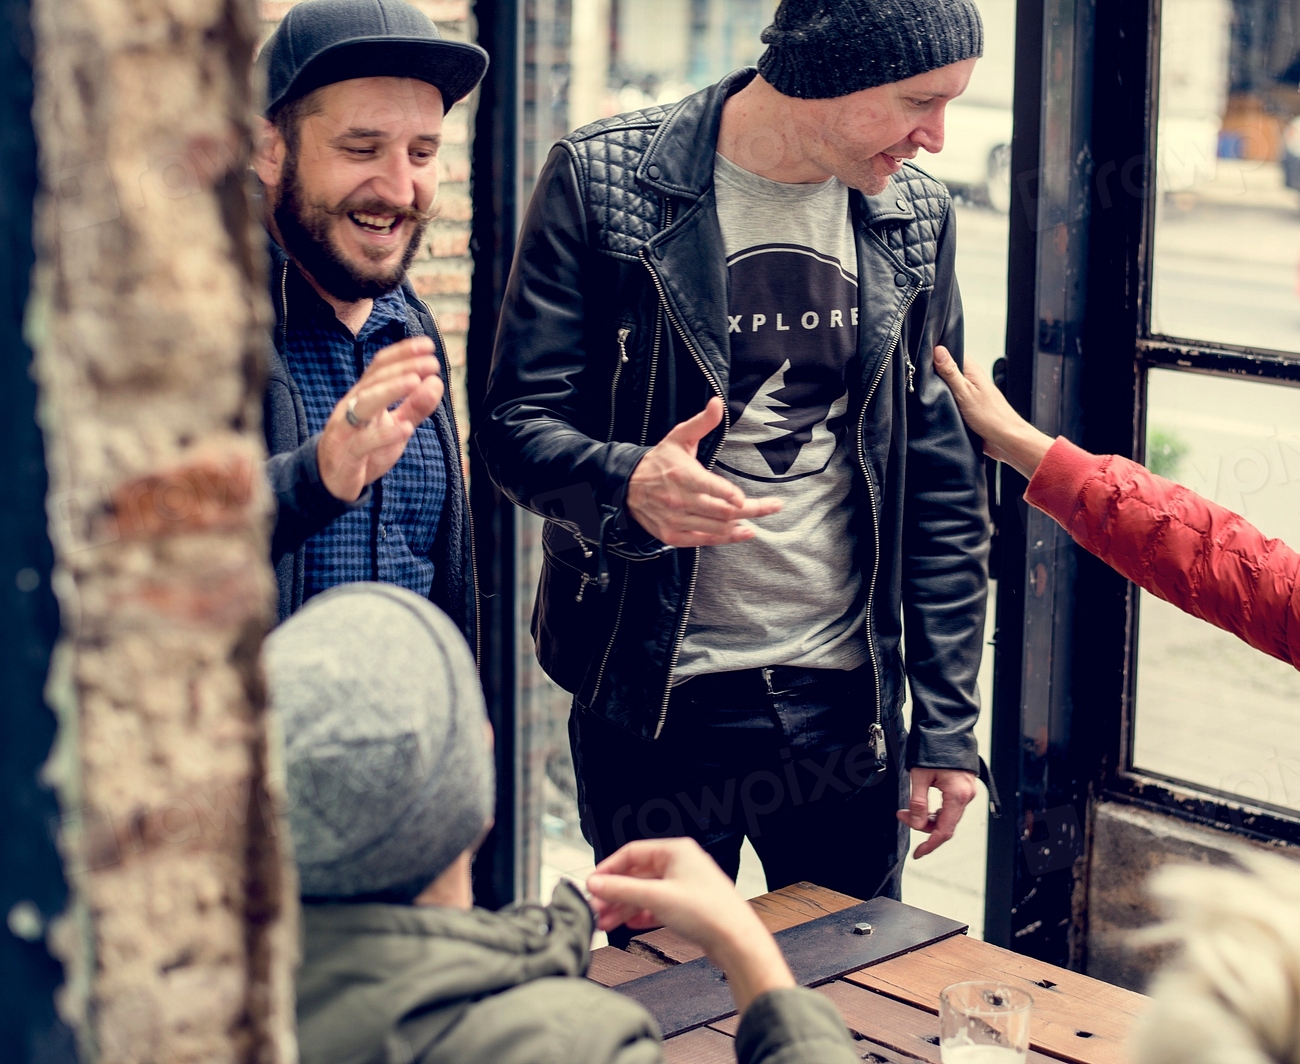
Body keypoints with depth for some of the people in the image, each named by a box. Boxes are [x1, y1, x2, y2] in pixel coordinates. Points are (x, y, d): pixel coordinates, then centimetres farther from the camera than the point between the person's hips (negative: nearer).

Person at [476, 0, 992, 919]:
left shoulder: (916, 218, 4)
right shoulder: (603, 183, -8)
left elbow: (942, 485, 6)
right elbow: (517, 423, -8)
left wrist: (947, 724, 4)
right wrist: (628, 484, -31)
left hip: (848, 704, 3)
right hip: (657, 704, -3)